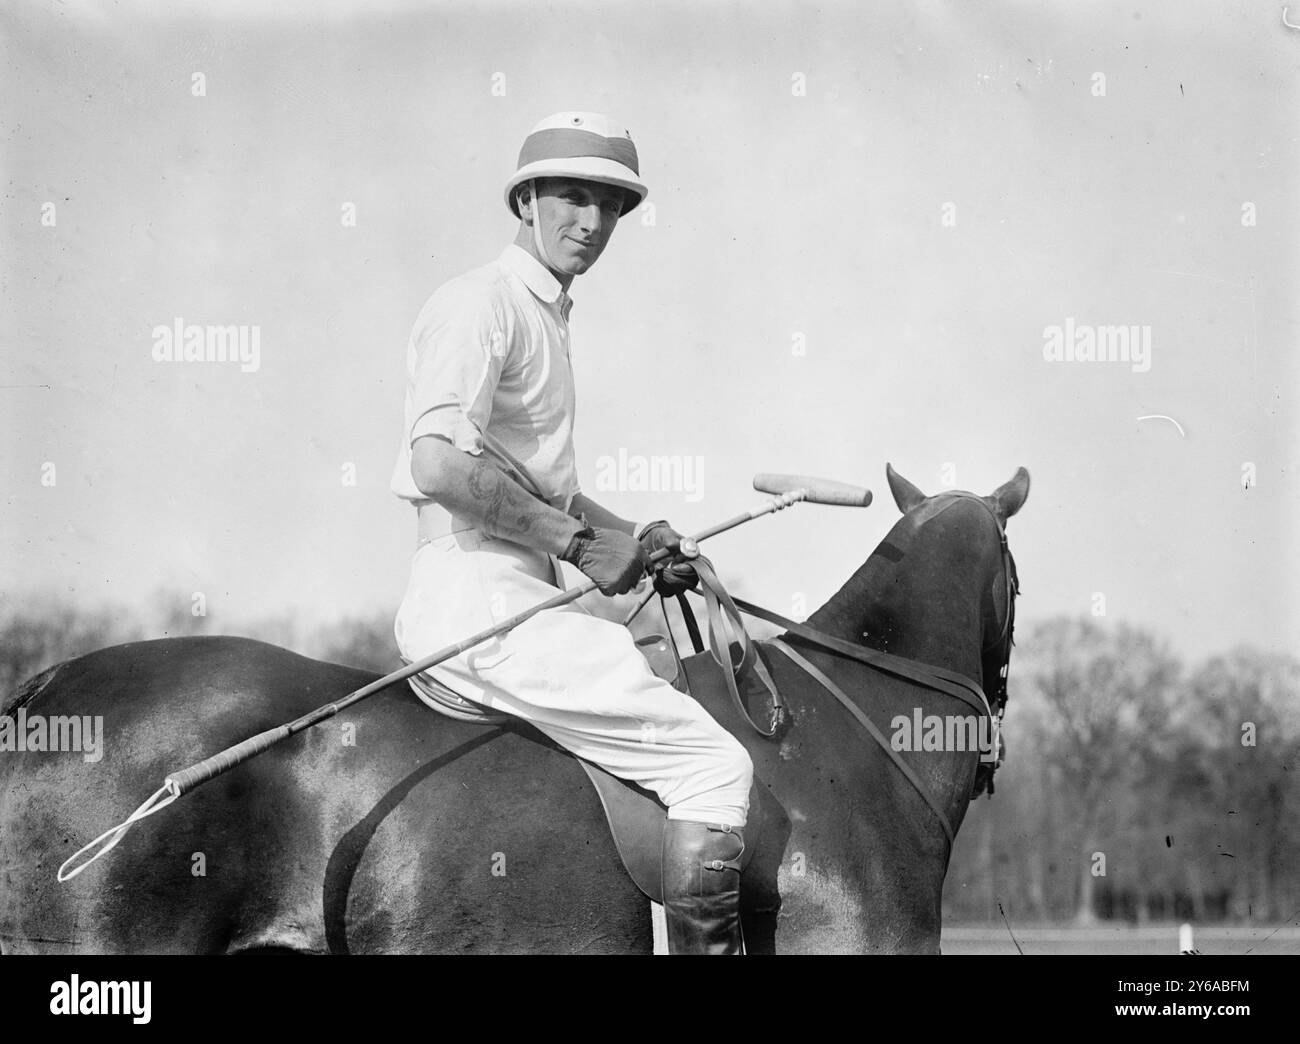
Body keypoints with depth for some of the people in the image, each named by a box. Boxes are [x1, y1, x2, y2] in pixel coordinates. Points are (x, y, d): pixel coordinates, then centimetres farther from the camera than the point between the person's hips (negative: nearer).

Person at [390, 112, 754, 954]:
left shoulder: (545, 314, 21)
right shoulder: (482, 302, -11)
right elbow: (438, 463, -25)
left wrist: (630, 539, 13)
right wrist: (579, 542, -18)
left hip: (524, 598, 11)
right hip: (480, 597, -11)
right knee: (713, 764, -14)